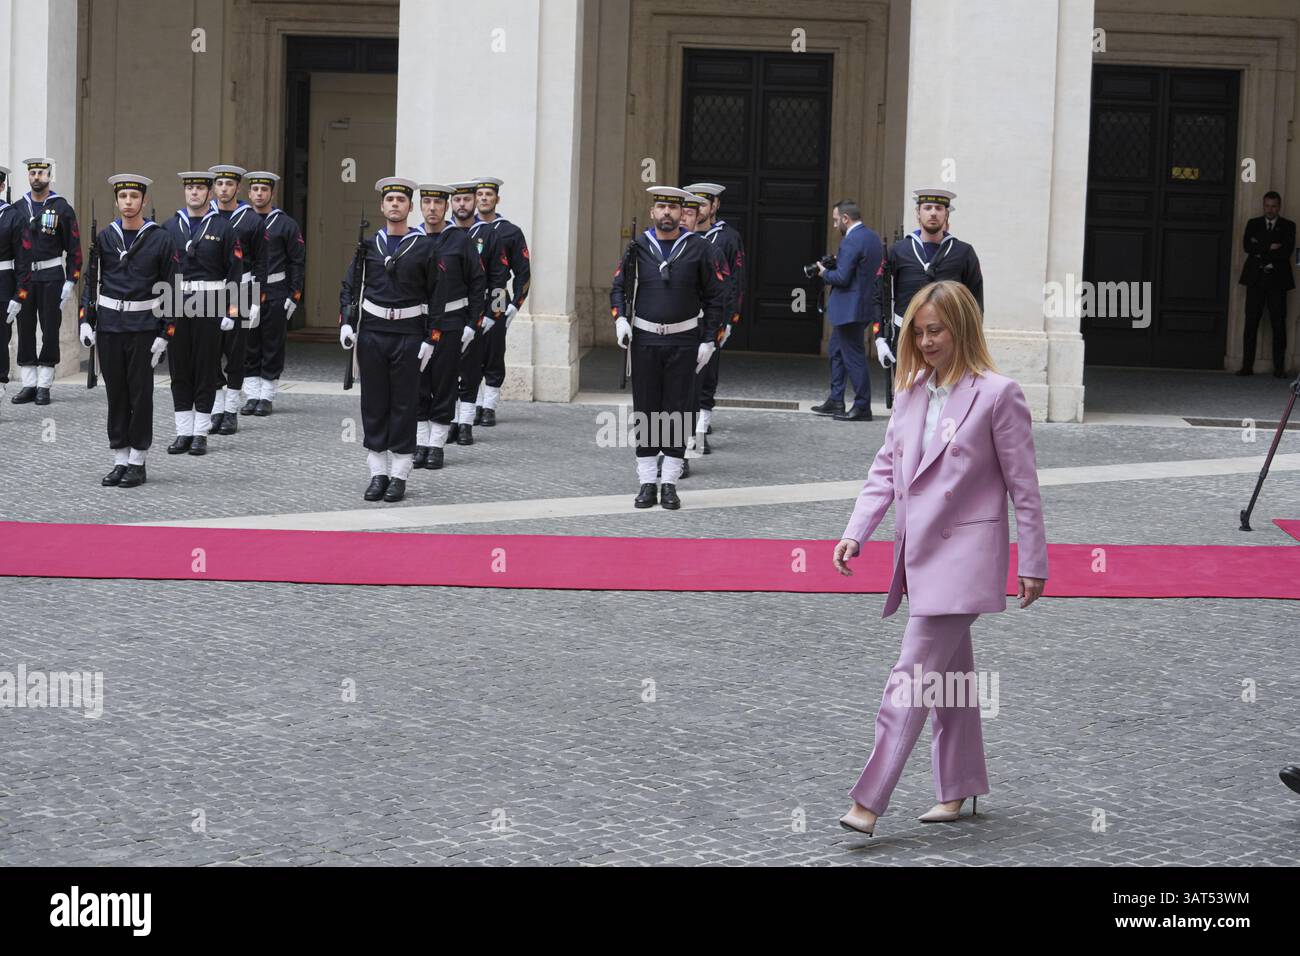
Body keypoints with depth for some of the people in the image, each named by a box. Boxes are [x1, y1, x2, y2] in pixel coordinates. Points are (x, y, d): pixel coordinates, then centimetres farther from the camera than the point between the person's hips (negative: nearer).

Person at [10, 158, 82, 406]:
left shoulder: (61, 208, -2)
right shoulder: (19, 208, 8)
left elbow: (74, 248, -2)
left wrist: (71, 281, -8)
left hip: (51, 278, -3)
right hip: (23, 279, 3)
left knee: (50, 330, 0)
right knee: (25, 330, 3)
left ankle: (44, 386, 5)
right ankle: (29, 385, 9)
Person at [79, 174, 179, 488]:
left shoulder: (160, 239, -2)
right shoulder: (104, 237, 6)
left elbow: (172, 289, -2)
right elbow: (92, 281, 11)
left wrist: (165, 334, -7)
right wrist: (86, 321, 1)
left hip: (143, 328, -3)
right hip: (109, 326, 3)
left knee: (140, 394, 0)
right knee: (115, 394, 6)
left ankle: (137, 463, 7)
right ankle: (119, 460, 13)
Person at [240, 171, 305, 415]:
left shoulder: (285, 224, 2)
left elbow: (298, 262, 1)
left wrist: (294, 296, -5)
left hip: (276, 295, -2)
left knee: (273, 347, 1)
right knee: (248, 347, 4)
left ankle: (266, 398, 7)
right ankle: (252, 397, 10)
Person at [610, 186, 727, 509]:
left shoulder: (698, 249, -1)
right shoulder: (638, 247, 3)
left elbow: (716, 297, 3)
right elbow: (618, 287, 9)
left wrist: (709, 340, -2)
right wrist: (620, 319, -8)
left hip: (684, 343, -1)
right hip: (644, 340, 1)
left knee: (677, 413, 1)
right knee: (645, 412, 3)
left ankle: (670, 484, 8)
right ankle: (647, 484, 9)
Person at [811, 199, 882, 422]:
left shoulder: (851, 241, -19)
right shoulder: (873, 238, 11)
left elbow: (842, 278, -22)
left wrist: (825, 273, -4)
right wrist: (838, 263, 12)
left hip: (850, 309, -10)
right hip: (866, 304, 10)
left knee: (853, 357, -4)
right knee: (837, 351, 20)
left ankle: (862, 407, -1)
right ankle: (835, 401, 25)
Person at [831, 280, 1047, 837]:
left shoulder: (997, 394, -9)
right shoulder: (910, 392, 10)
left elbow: (1023, 486, -6)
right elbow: (886, 471, 11)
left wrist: (1033, 564, -5)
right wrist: (855, 534, -1)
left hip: (962, 556, -7)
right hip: (920, 555, 7)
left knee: (911, 679, -11)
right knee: (948, 676, 17)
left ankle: (869, 802, -12)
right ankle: (959, 789, 27)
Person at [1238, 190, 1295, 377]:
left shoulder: (1288, 226, 9)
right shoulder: (1253, 224, 14)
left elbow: (1287, 251, -5)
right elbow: (1247, 246, -1)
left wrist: (1261, 250, -7)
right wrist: (1270, 248, -11)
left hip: (1277, 279, -1)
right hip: (1255, 278, 1)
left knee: (1278, 323, -3)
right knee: (1251, 323, -2)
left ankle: (1279, 367, -1)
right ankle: (1247, 365, 0)